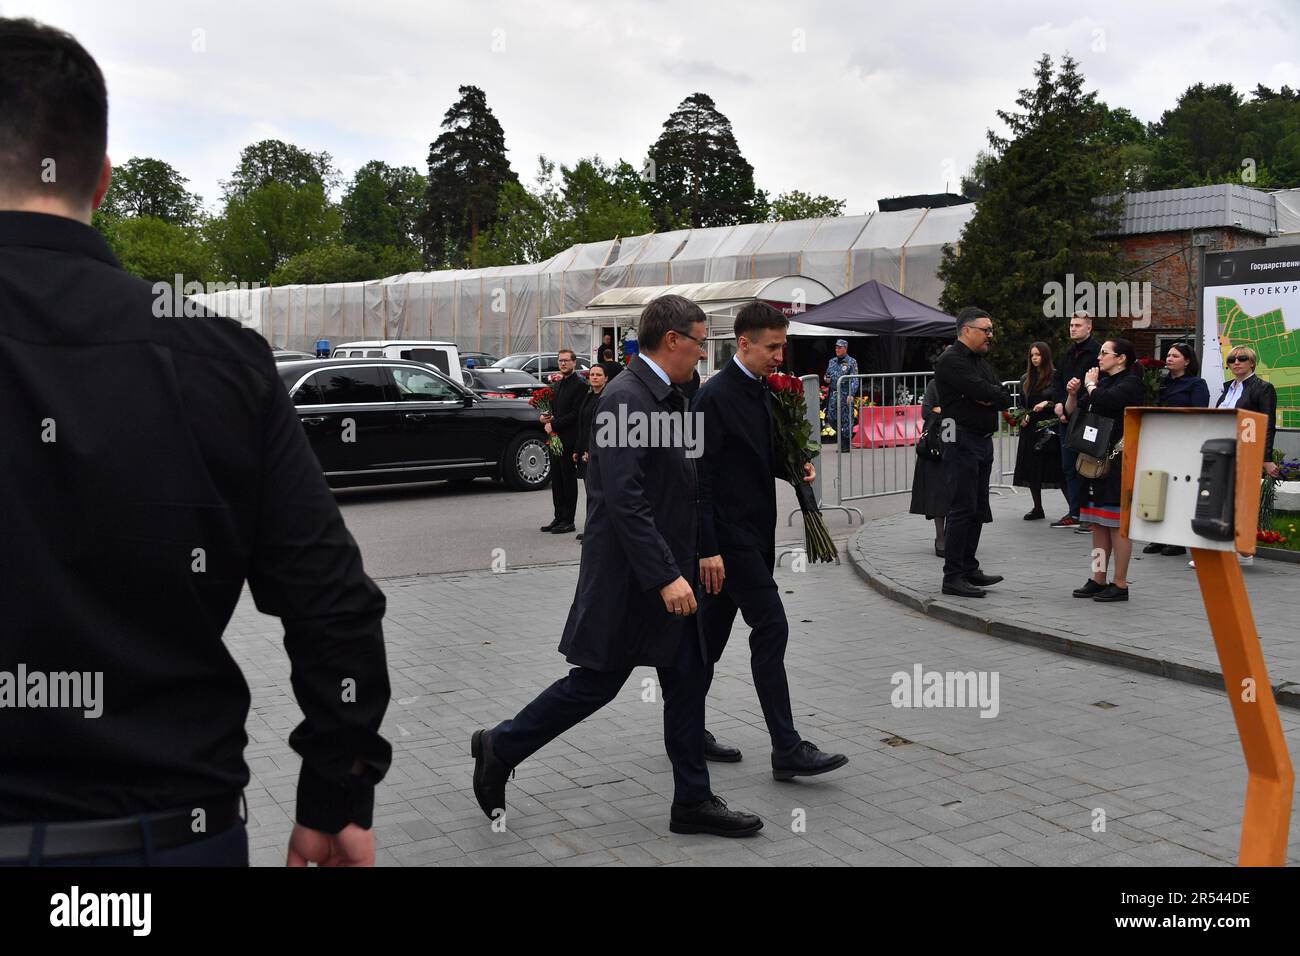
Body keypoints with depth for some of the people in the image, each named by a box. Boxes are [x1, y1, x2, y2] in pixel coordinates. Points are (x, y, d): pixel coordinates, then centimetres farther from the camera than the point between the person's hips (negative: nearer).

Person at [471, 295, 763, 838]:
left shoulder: (668, 398, 11)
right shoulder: (626, 398, -19)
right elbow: (623, 498, -25)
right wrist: (665, 576, -26)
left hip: (670, 572, 9)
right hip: (630, 577, -9)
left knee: (688, 682, 11)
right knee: (595, 683, 3)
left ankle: (692, 801, 20)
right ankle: (499, 749, 21)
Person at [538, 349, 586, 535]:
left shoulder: (580, 385, -10)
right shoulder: (556, 385, 18)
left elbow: (576, 414, -17)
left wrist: (553, 424, -15)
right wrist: (545, 417, 2)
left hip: (569, 440, -8)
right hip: (555, 438, 8)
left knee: (568, 479, -2)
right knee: (556, 479, 11)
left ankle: (568, 521, 3)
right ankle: (559, 517, 18)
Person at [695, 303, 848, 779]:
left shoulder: (762, 391, 12)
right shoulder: (715, 396, -15)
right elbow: (700, 475, -18)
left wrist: (795, 468, 3)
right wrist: (707, 548, -21)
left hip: (754, 533, 9)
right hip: (729, 536, -9)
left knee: (712, 631, 14)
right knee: (771, 628, -9)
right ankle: (787, 749, -5)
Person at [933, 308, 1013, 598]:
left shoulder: (980, 361, 19)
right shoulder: (951, 360, -11)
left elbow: (1004, 398, 9)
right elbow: (982, 391, -22)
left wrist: (988, 399, -11)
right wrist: (996, 395, -2)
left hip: (983, 441, 9)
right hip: (961, 441, -9)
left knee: (978, 509, 12)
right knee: (963, 509, -10)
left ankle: (969, 569, 20)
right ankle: (952, 577, -6)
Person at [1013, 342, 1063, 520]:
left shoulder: (1055, 376, -4)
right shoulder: (1025, 379, 13)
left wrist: (1047, 403, -20)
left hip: (1049, 429, -5)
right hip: (1030, 429, 5)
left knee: (1056, 470, -7)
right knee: (1031, 470, 7)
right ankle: (1037, 508, 18)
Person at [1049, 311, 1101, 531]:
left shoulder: (1096, 351, -9)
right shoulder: (1069, 352, 17)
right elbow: (1057, 379, 18)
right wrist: (1058, 404, 1)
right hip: (1066, 418, 8)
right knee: (1069, 467, 12)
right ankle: (1074, 513, 19)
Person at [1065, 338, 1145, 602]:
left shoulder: (1131, 383, -6)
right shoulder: (1102, 380, 19)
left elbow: (1103, 401, -23)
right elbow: (1072, 412, 19)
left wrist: (1090, 385, -4)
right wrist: (1073, 393, 0)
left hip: (1119, 461, -9)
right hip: (1094, 459, 9)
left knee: (1118, 523, -5)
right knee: (1098, 523, 11)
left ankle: (1120, 584, -1)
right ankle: (1098, 580, 17)